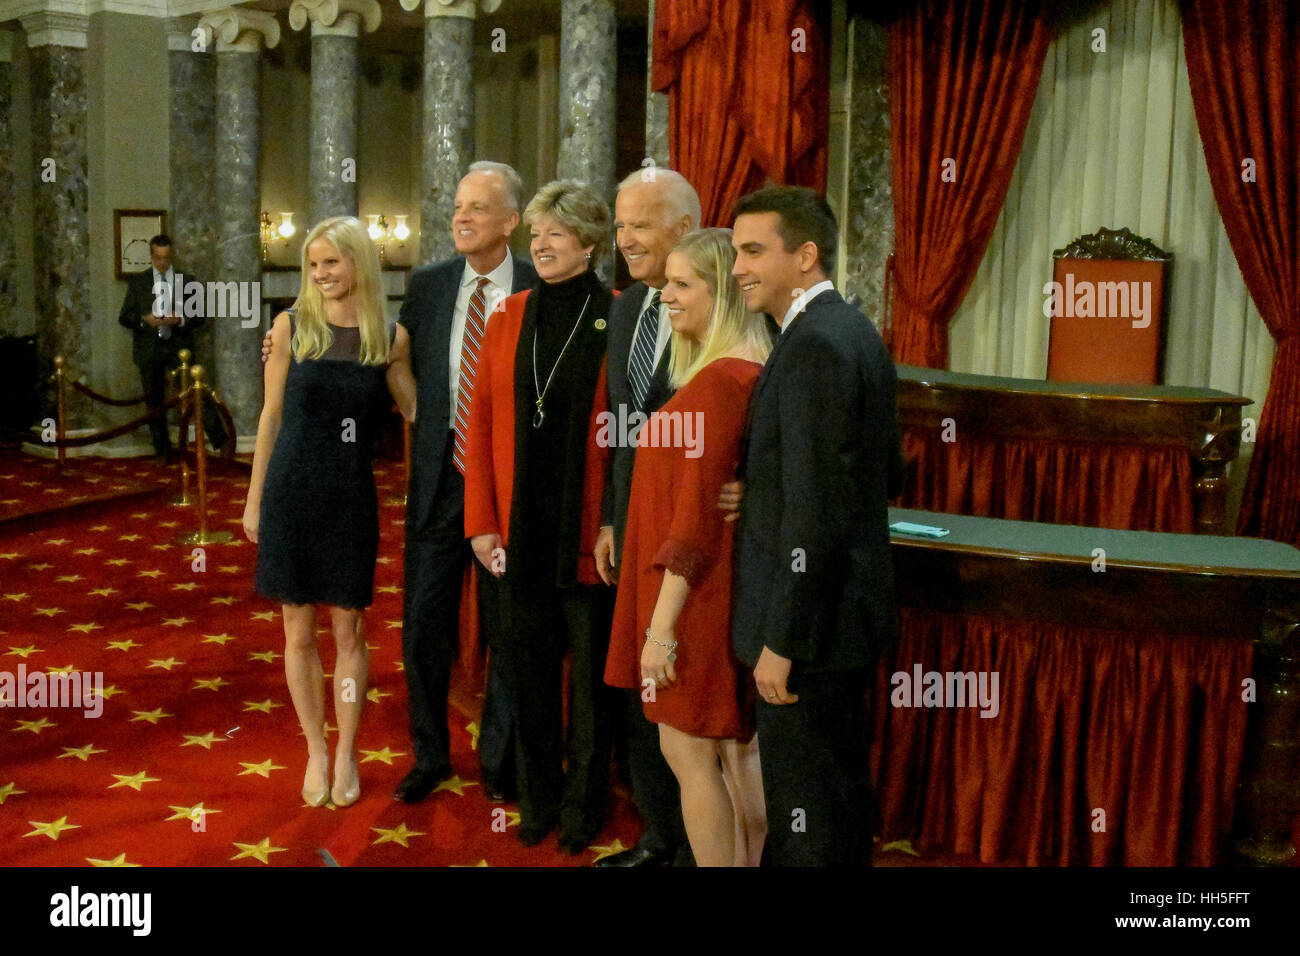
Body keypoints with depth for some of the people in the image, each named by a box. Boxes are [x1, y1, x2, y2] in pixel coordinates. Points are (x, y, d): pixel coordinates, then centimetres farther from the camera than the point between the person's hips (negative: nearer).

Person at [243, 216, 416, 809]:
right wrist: (254, 498, 5)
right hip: (291, 492, 0)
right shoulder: (292, 326, -1)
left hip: (352, 496, 0)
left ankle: (346, 754, 22)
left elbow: (417, 409, 9)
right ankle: (316, 753, 23)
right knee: (299, 632, 7)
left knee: (349, 630, 6)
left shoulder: (391, 337, 1)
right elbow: (272, 415, 4)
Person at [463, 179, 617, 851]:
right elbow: (481, 424, 7)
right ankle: (537, 799, 30)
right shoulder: (509, 318, 6)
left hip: (588, 535, -4)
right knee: (528, 665, 13)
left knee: (591, 670, 10)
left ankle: (583, 803, 27)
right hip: (521, 531, 4)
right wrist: (481, 520, 2)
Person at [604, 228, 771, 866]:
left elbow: (696, 514, -22)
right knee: (739, 748, 17)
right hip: (739, 585, 10)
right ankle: (751, 863, 28)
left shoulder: (719, 382, -21)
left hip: (701, 591, -10)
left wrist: (661, 624, -19)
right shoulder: (755, 373, 9)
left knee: (688, 751, 2)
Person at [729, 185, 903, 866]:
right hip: (845, 608, 10)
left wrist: (780, 639, -20)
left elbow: (813, 512, -24)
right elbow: (887, 475, 18)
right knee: (838, 789, 22)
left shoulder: (813, 345, -20)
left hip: (813, 622, -10)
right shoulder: (854, 331, 11)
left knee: (806, 815, 2)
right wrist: (758, 489, 17)